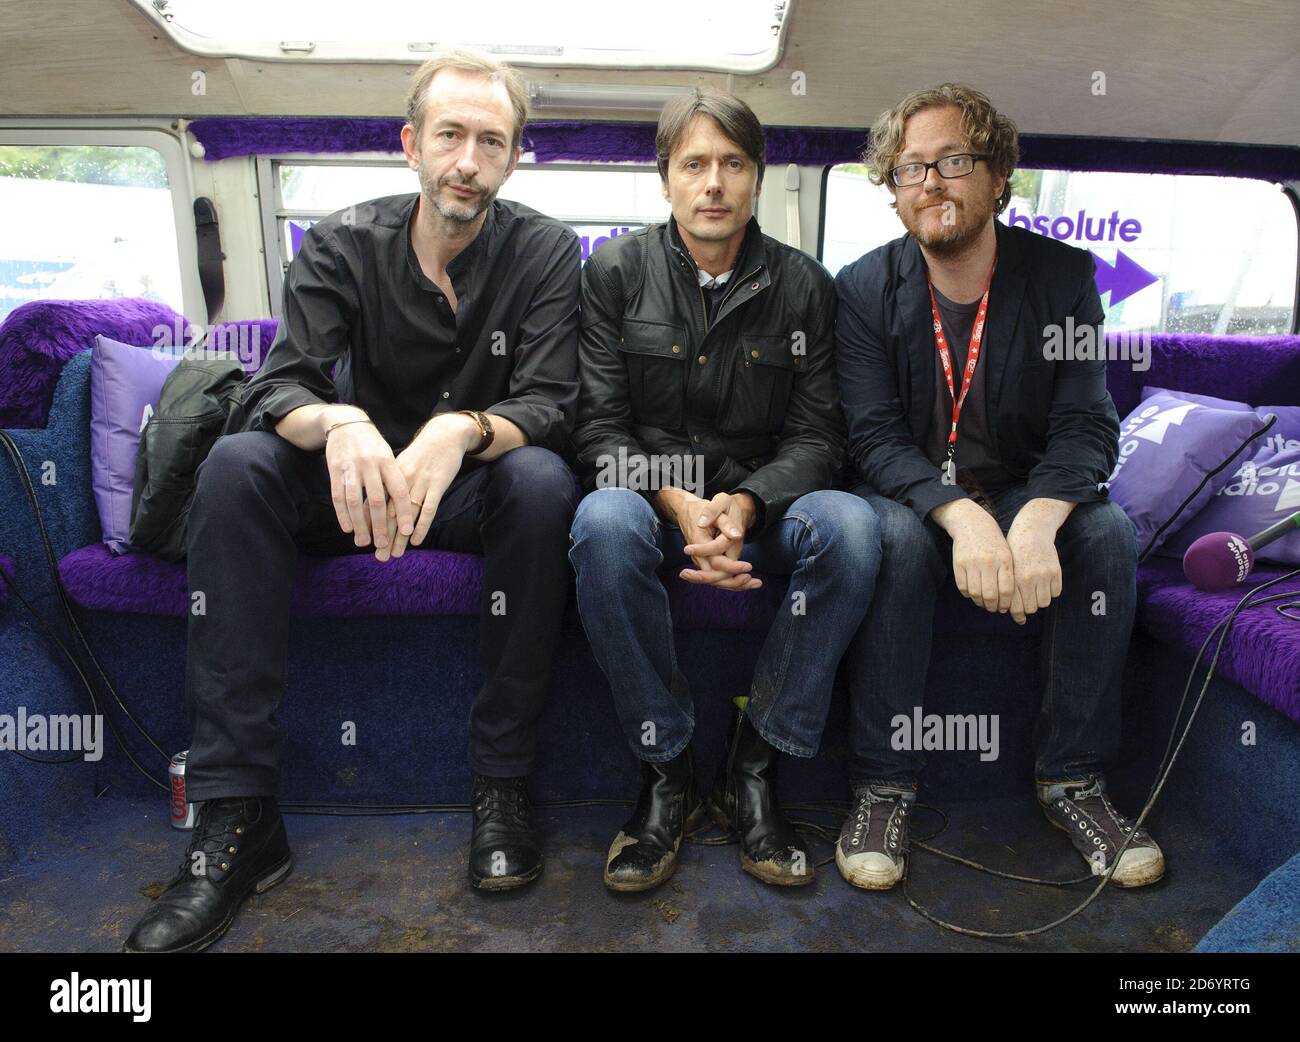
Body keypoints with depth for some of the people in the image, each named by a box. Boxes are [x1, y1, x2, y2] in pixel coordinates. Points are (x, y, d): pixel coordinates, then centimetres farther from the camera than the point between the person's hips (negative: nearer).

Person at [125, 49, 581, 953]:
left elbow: (549, 405, -17)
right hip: (359, 484, 2)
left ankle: (502, 781, -22)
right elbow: (280, 385, -14)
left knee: (542, 480, -34)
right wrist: (339, 424, -39)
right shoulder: (345, 244, -2)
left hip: (477, 493, -1)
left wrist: (459, 432, -39)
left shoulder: (544, 252, -6)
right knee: (237, 464, -25)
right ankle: (238, 817, -24)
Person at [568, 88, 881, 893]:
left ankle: (752, 773, -16)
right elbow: (599, 427, -4)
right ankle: (668, 774, -18)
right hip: (650, 498, -1)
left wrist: (744, 504, -21)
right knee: (604, 521, -35)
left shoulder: (803, 286, 5)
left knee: (850, 525, -30)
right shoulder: (616, 271, 2)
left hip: (761, 506, 1)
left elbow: (817, 435, 0)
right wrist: (677, 502, -23)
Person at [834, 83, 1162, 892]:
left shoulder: (1064, 275, -3)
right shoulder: (866, 289, -6)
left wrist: (1037, 520, -34)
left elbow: (1087, 426, -11)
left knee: (1107, 530, -26)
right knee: (897, 537, -33)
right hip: (911, 498, -1)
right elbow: (874, 436, -16)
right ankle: (884, 783, -19)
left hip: (1026, 495, 2)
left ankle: (1073, 776, -9)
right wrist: (963, 517, -35)